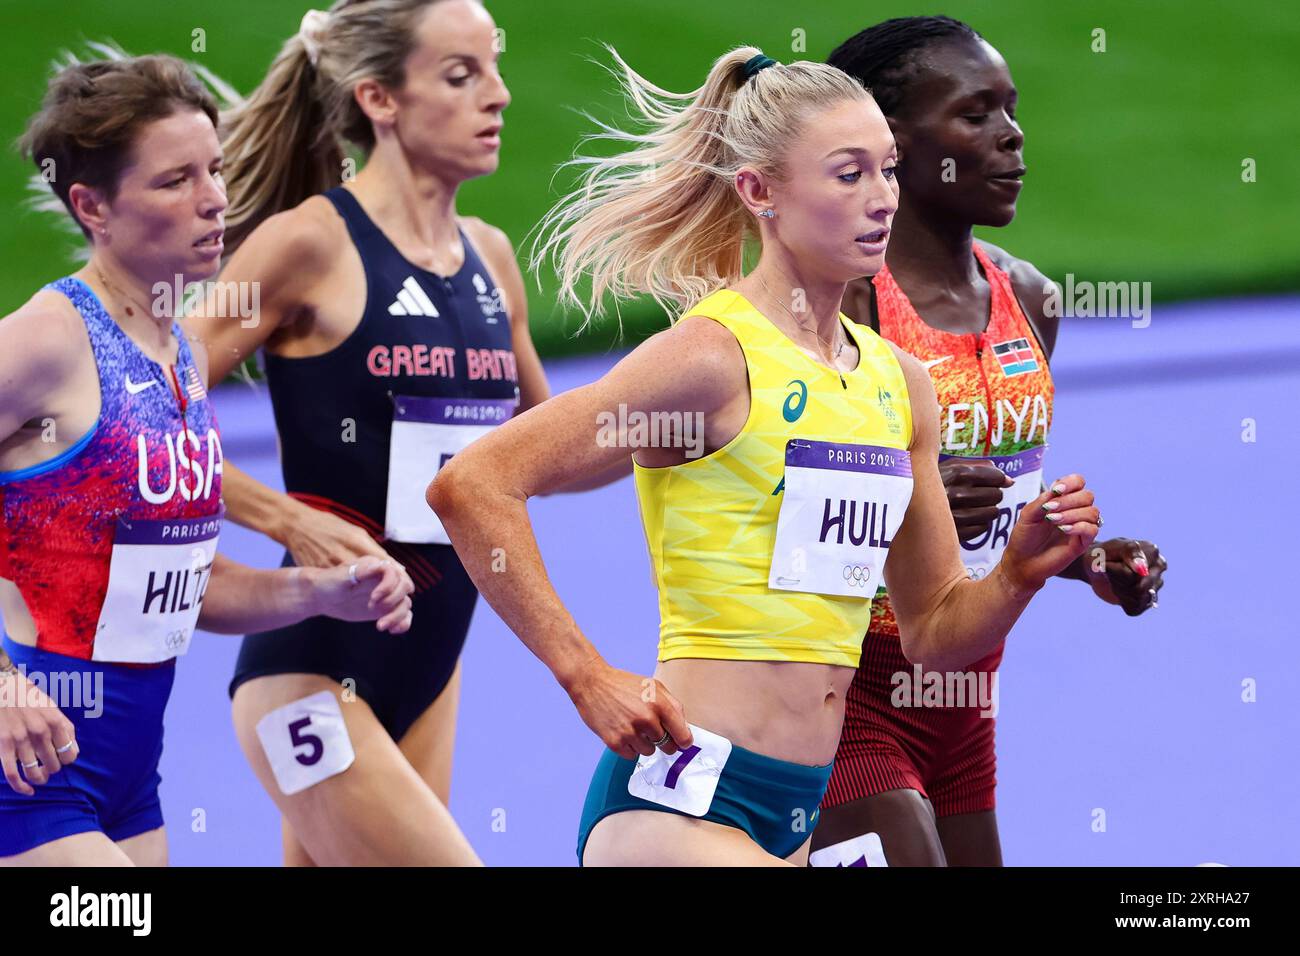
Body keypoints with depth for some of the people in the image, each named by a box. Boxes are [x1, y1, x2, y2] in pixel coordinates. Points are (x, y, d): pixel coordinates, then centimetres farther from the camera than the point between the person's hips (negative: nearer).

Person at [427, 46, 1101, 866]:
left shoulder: (898, 381, 12)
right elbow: (470, 487, -17)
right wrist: (588, 679, -17)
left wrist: (1020, 573, -2)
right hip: (679, 798, -8)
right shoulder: (715, 353, -10)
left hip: (797, 817, 8)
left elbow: (935, 631, 19)